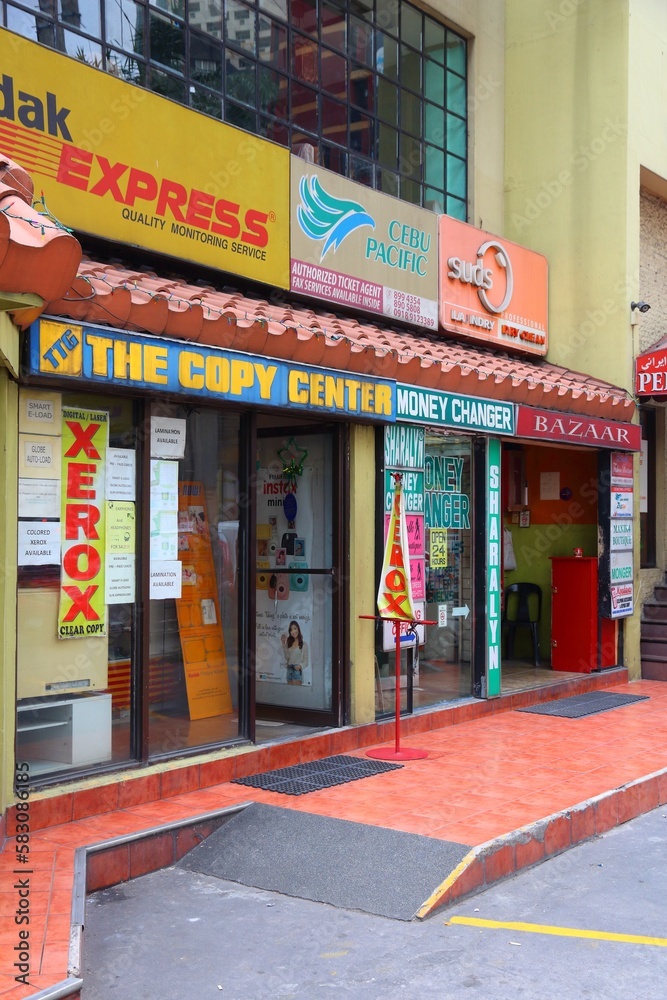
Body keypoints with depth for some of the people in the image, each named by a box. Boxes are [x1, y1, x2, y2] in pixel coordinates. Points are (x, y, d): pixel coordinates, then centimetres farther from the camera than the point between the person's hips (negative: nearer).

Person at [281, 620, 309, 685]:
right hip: (289, 670, 5)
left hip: (297, 671, -5)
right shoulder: (289, 643, 11)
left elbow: (306, 661, -4)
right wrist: (284, 644, -1)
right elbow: (287, 658, 2)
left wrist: (300, 665, -25)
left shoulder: (304, 644, -4)